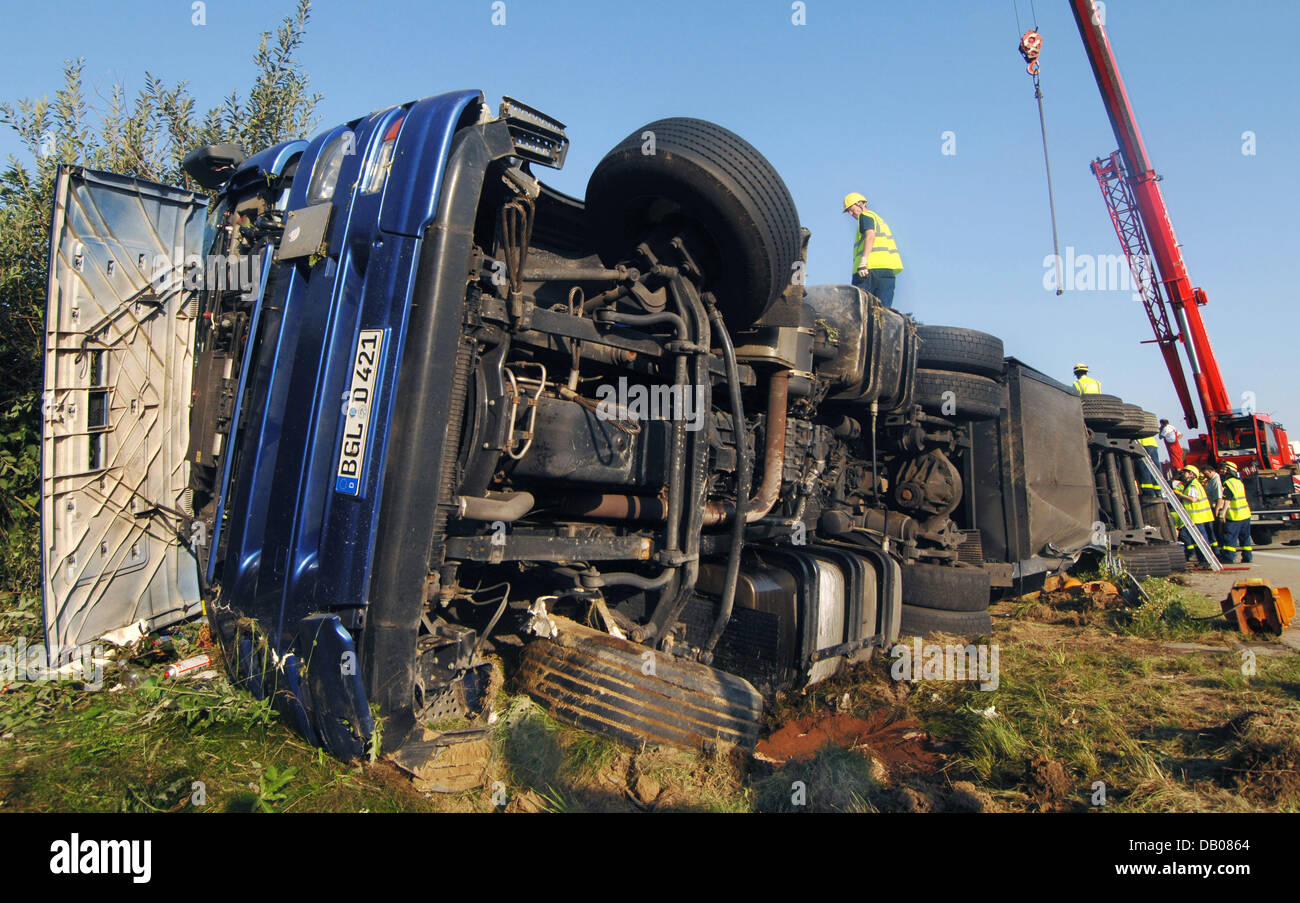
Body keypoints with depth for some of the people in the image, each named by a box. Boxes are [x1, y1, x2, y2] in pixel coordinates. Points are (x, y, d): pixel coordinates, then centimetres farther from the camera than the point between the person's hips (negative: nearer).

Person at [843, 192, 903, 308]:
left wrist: (863, 261, -24)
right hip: (889, 269, 8)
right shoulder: (879, 218, 32)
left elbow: (870, 236, -13)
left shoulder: (865, 216, 5)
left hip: (872, 268, -8)